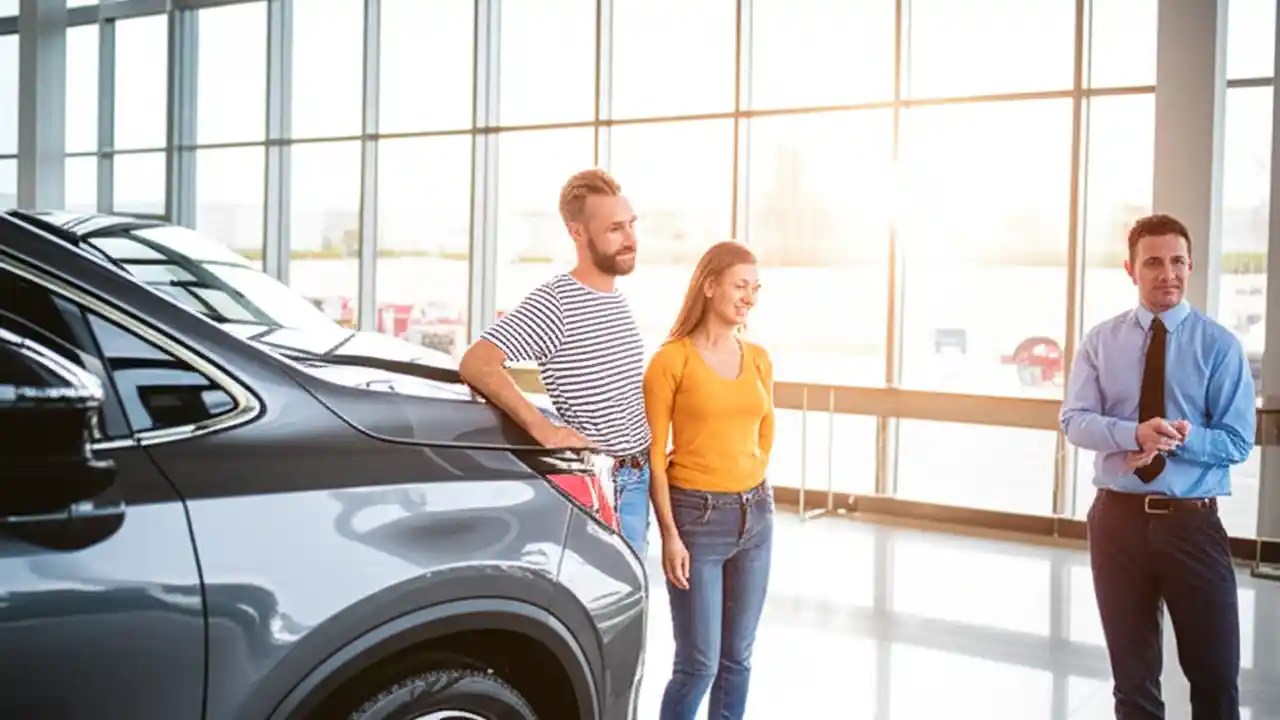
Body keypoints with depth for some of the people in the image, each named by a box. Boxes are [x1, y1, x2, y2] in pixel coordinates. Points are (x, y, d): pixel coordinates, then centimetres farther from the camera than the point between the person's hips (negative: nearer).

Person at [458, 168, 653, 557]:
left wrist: (647, 462, 13)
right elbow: (476, 363, -28)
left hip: (638, 478, 8)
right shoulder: (554, 302, -17)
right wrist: (542, 428, -35)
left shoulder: (619, 301, 10)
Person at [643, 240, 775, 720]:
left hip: (755, 516, 5)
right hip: (697, 516, -5)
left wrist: (748, 485, 15)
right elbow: (654, 456, -9)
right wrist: (670, 535, -13)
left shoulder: (758, 360, 8)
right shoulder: (672, 360, -8)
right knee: (698, 665, -3)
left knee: (738, 658, 11)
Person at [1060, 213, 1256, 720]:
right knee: (1132, 674, 13)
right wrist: (1134, 433, -22)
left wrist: (1180, 440, -22)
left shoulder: (1219, 346, -2)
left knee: (1215, 673, 4)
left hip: (1192, 522, -2)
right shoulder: (1101, 341, 4)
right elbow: (1075, 421, -3)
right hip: (1119, 518, 2)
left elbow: (1237, 442, -4)